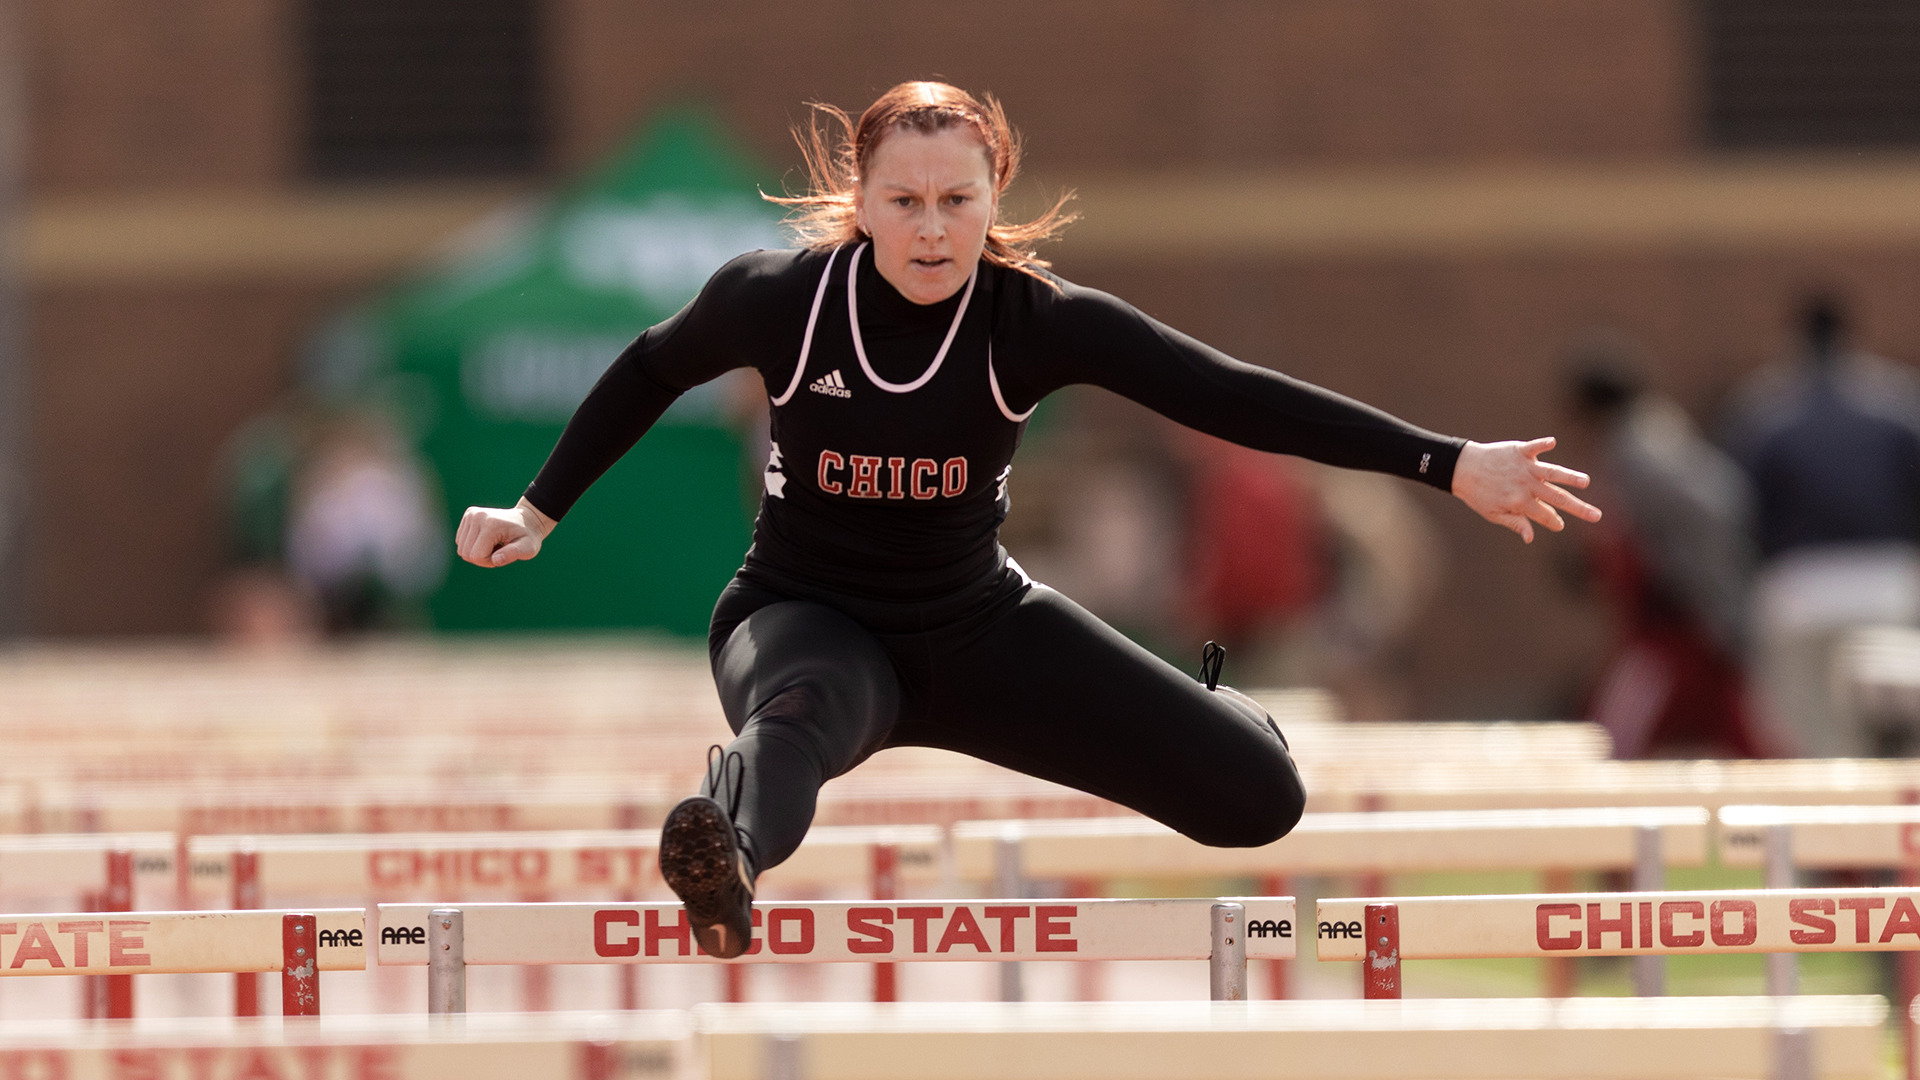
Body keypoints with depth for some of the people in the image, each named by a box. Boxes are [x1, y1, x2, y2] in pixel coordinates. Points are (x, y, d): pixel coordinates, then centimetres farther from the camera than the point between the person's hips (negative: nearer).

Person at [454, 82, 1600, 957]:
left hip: (978, 626, 2)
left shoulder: (1041, 321, -16)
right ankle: (724, 854, -79)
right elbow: (650, 374, 5)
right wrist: (539, 512, 11)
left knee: (1259, 797, -5)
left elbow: (1229, 395, -19)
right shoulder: (779, 298, -16)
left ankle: (1210, 705, 35)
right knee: (801, 710, -43)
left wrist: (1450, 464, -25)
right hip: (810, 619, -2)